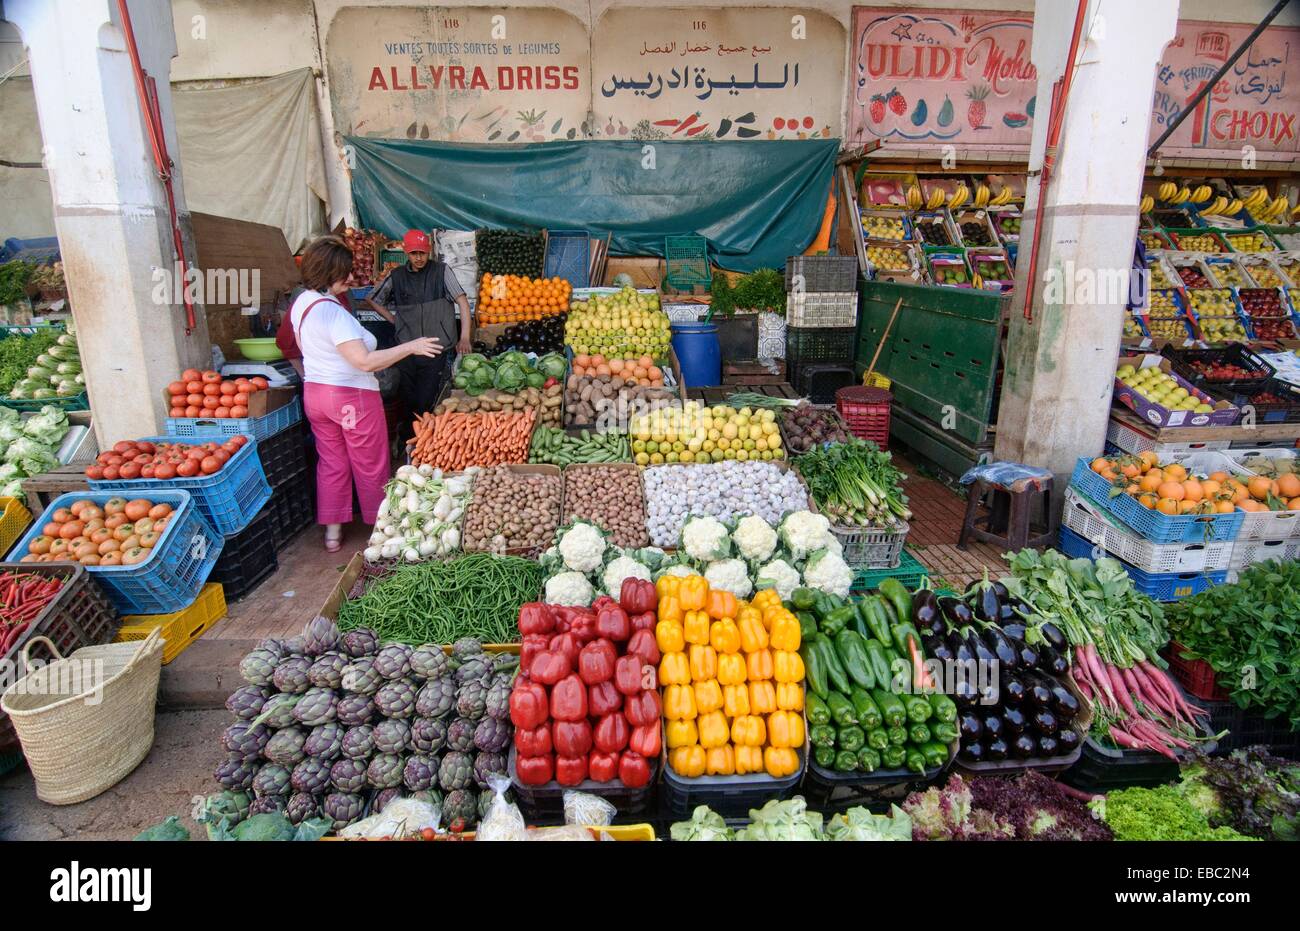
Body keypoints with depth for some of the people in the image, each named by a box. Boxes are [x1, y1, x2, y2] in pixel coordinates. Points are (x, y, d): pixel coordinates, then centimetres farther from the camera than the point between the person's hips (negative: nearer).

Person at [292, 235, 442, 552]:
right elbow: (365, 361, -30)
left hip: (314, 392, 9)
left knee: (331, 463, 16)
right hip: (352, 397, -8)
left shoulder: (300, 303, 4)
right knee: (370, 466, 8)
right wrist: (411, 347, -25)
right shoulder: (332, 312, -25)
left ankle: (332, 531, 23)